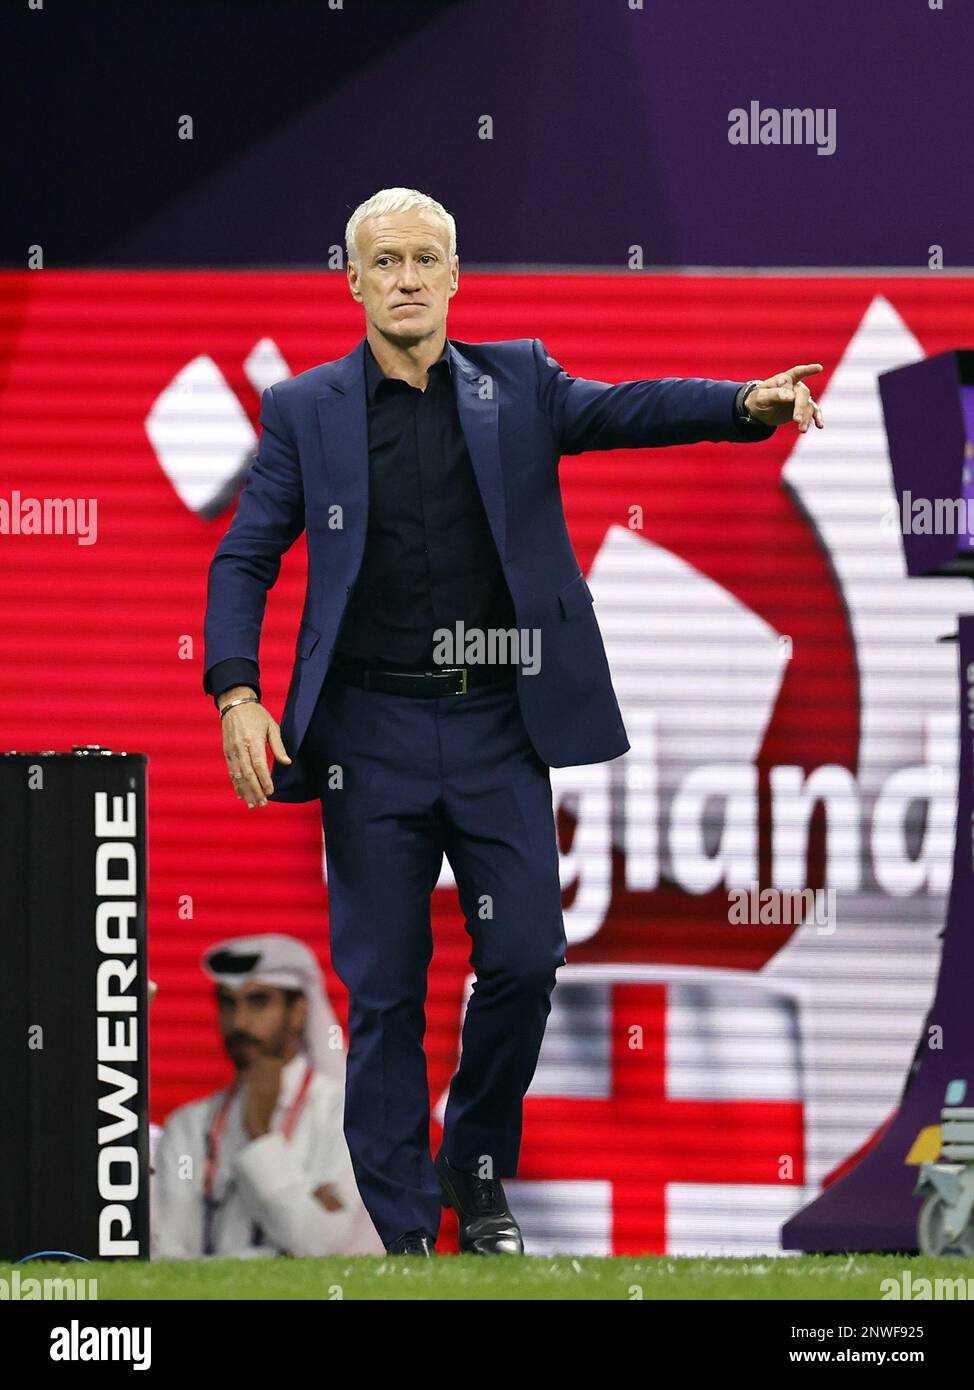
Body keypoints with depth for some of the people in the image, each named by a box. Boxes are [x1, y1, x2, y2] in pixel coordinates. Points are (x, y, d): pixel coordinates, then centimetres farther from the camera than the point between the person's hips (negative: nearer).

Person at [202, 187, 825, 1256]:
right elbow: (244, 559, 3)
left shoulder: (517, 385, 6)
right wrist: (237, 695, -11)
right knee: (384, 988, 0)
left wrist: (750, 403, -27)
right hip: (372, 733, -1)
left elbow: (627, 409, -7)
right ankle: (403, 1229, 7)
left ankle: (477, 1173, 21)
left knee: (524, 962, -2)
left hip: (499, 727, 1)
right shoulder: (307, 411, 4)